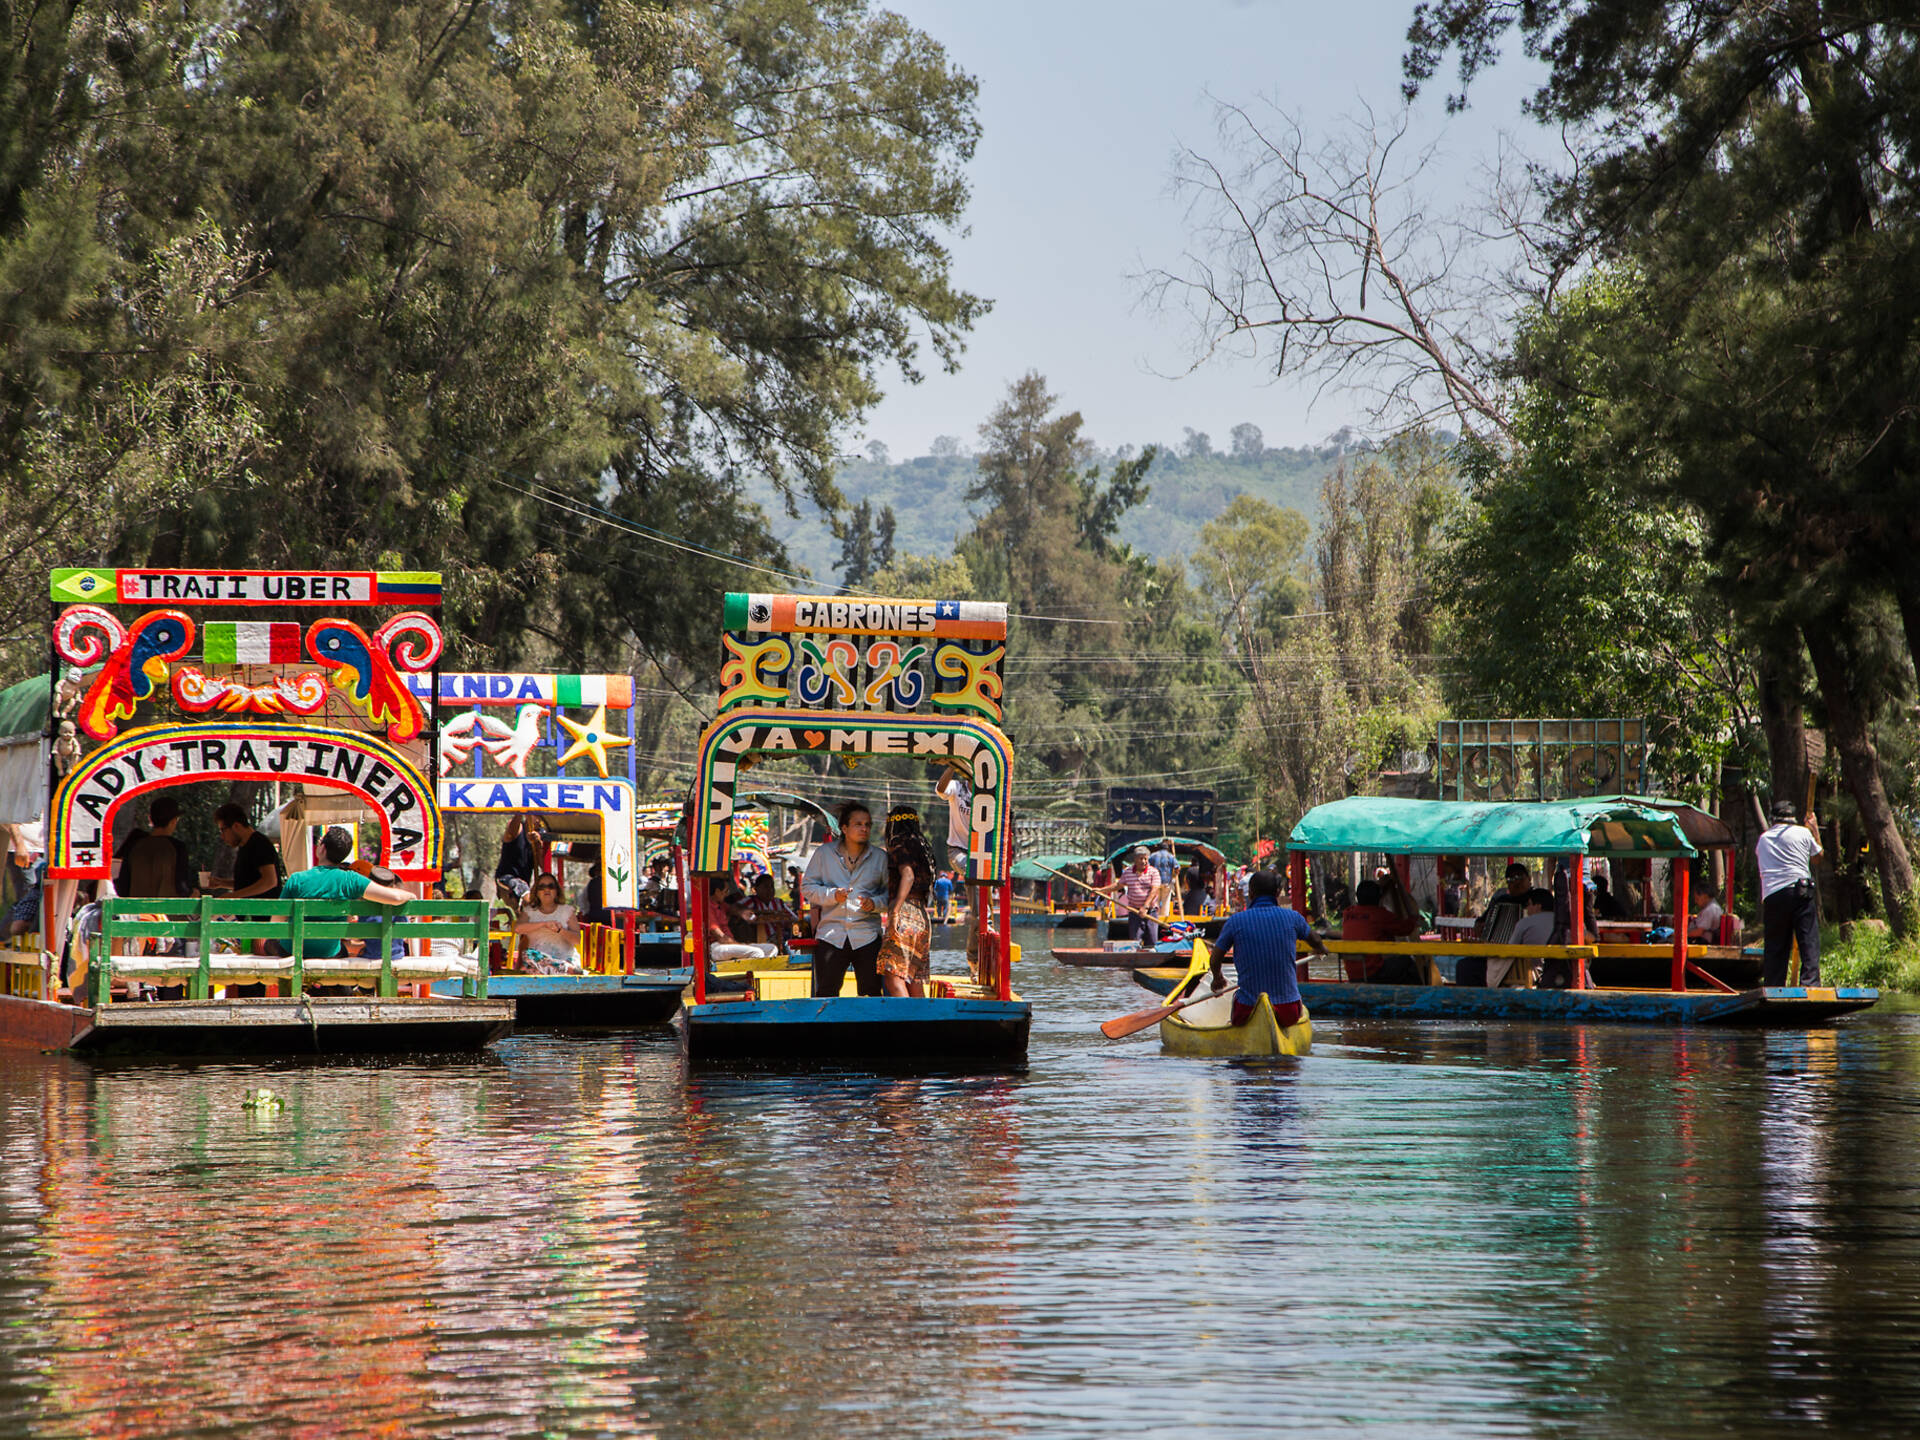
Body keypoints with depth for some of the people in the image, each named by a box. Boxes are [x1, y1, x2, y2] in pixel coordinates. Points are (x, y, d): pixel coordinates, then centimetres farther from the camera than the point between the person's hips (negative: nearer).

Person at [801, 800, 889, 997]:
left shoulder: (879, 858, 10)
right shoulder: (824, 854, 8)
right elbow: (807, 887, 6)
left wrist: (875, 903, -11)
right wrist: (832, 895, -11)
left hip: (867, 935, 0)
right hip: (831, 934, 0)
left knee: (871, 993, -3)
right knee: (825, 993, -3)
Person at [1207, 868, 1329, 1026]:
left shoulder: (1236, 921, -4)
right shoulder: (1292, 917, 1)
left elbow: (1215, 959, 11)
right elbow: (1315, 942, 24)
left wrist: (1217, 978, 35)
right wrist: (1321, 949, 51)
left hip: (1248, 1010, -1)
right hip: (1288, 1012, 1)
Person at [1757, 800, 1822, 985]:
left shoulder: (1763, 838, 15)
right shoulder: (1803, 833, 7)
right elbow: (1818, 855, 21)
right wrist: (1815, 830, 35)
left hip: (1772, 895, 3)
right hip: (1800, 891, -3)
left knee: (1775, 947, 6)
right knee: (1809, 942, -4)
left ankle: (1772, 988, 4)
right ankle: (1810, 982, -16)